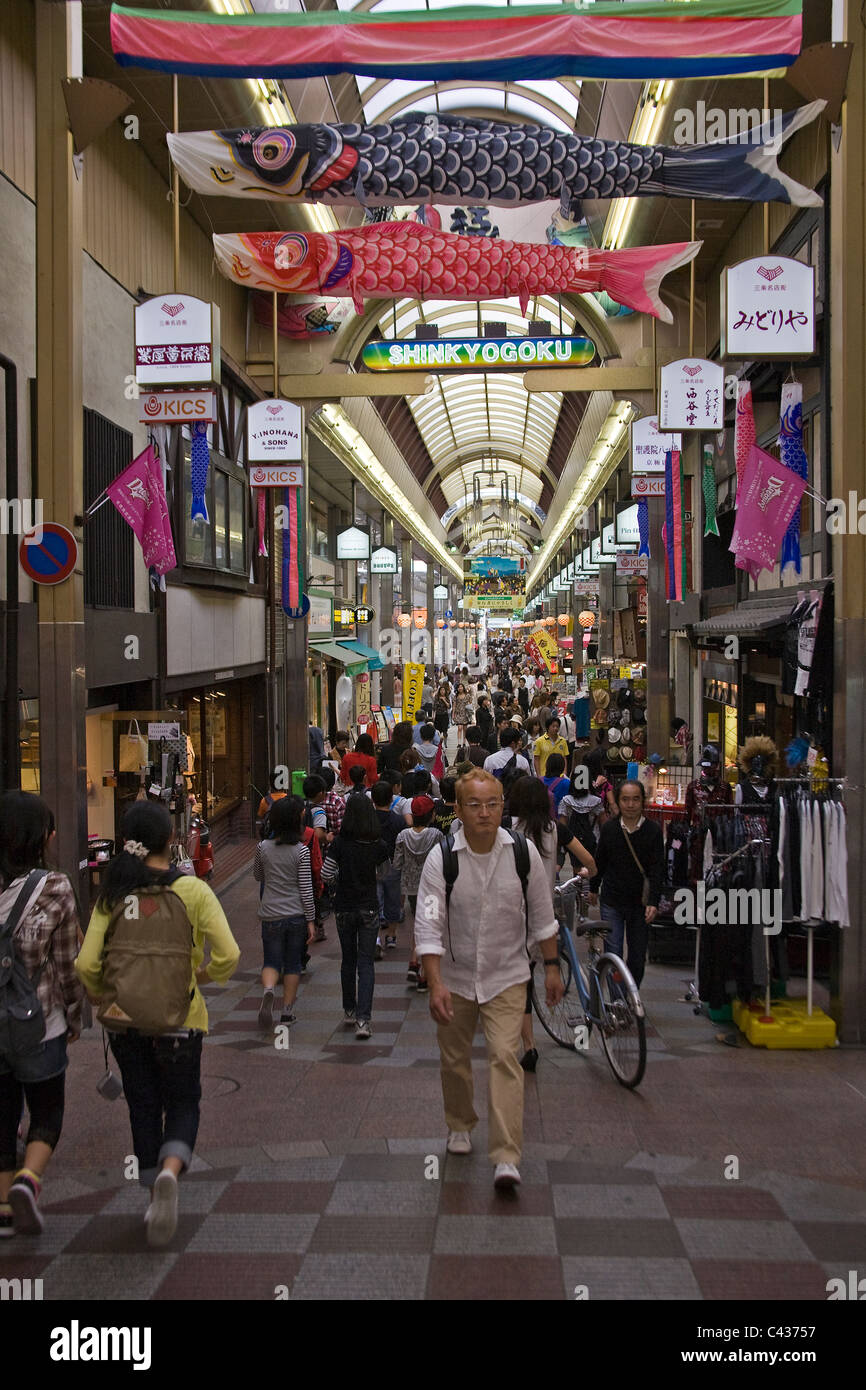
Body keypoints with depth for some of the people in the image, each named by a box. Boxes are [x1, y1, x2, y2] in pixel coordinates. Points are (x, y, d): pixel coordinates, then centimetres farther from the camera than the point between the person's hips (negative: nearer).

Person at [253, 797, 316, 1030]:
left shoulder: (263, 847, -4)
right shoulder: (301, 850, -11)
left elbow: (258, 877, 14)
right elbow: (306, 890, -9)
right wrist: (311, 921, -3)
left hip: (270, 915, 1)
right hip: (296, 915, -1)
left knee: (272, 962, 11)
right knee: (293, 964, 13)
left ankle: (268, 991, -19)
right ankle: (287, 1013, 17)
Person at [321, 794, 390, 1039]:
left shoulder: (339, 844, -12)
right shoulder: (379, 846, -8)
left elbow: (326, 875, -8)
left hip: (344, 908, 0)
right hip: (369, 908, 0)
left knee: (348, 961, 17)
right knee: (366, 963, 2)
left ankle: (349, 1010, 28)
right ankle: (363, 1018, -10)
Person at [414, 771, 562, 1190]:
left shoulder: (523, 852, -10)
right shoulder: (441, 858, -15)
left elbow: (541, 915, 3)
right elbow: (428, 925, -17)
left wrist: (552, 965, 6)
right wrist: (435, 984, -24)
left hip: (506, 976, -1)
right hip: (455, 975, 1)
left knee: (504, 1056, -13)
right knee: (454, 1059, 13)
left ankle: (506, 1157, -12)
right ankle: (460, 1125, 40)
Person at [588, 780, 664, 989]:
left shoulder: (653, 830, -5)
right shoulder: (609, 828, 0)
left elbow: (657, 869, -7)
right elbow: (600, 861, 14)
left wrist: (653, 903, -16)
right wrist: (593, 888, 22)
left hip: (640, 904, 0)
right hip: (612, 902, 0)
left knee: (637, 958, 8)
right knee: (613, 955, -6)